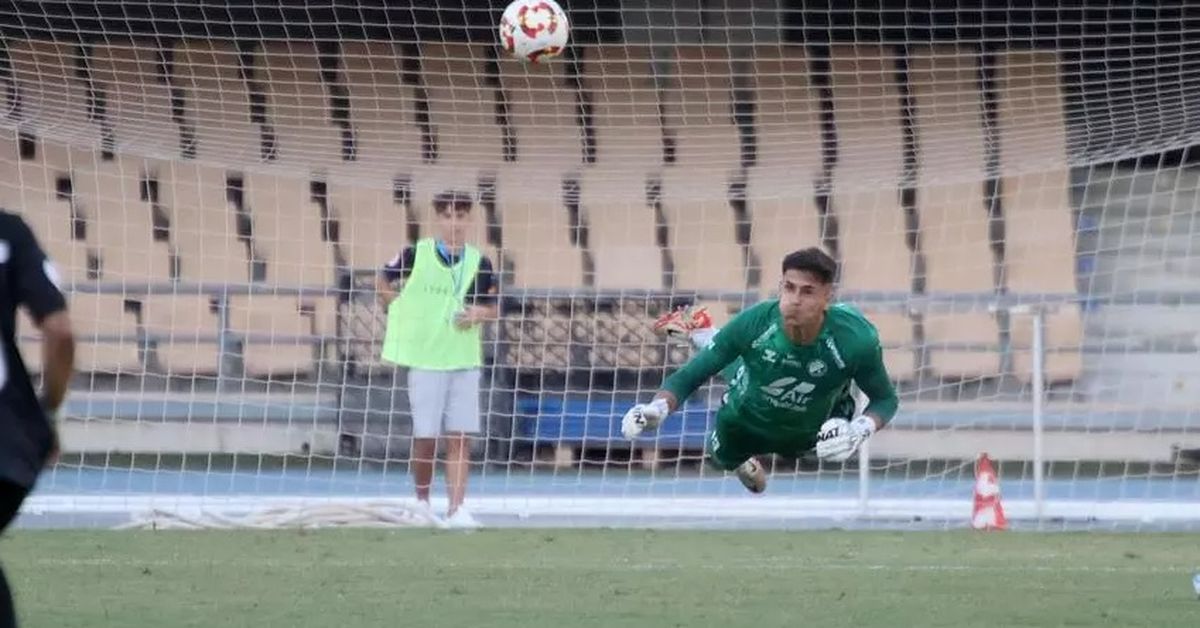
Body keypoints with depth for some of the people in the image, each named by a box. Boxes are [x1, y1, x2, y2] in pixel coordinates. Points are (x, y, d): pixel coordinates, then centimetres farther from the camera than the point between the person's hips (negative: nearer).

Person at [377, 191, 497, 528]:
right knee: (425, 435, 2)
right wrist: (400, 312, 4)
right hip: (424, 358, -1)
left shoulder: (479, 262, 3)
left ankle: (456, 508, -5)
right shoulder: (416, 254, -3)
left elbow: (492, 308, 11)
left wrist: (478, 314, -9)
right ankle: (422, 501, 22)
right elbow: (383, 281, 12)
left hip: (464, 360, 1)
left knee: (458, 437, -4)